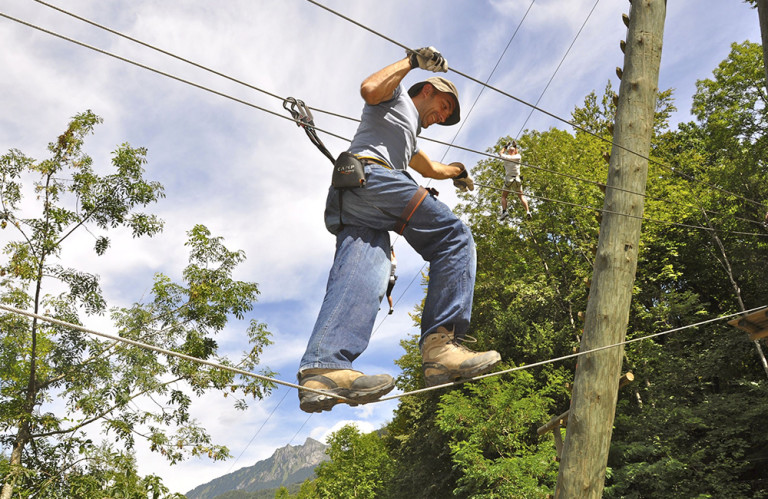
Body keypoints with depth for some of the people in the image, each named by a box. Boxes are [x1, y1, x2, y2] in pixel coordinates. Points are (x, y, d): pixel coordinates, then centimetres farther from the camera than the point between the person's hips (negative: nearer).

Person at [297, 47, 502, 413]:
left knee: (362, 282, -20)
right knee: (455, 239, -14)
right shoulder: (398, 96, 21)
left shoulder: (408, 136, 47)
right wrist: (413, 60, 3)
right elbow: (369, 89, -2)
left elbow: (429, 168, 63)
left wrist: (456, 171, 79)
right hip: (367, 175, -8)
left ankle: (322, 369, -43)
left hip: (349, 208, 8)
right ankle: (441, 344, -30)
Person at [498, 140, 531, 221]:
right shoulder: (518, 157, 3)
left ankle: (504, 211, -13)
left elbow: (500, 153, 20)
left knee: (503, 196, 6)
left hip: (508, 179, -2)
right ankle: (527, 211, -4)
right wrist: (515, 146, 39)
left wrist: (505, 146, 33)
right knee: (521, 196, 10)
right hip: (517, 179, 2)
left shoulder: (506, 157, -3)